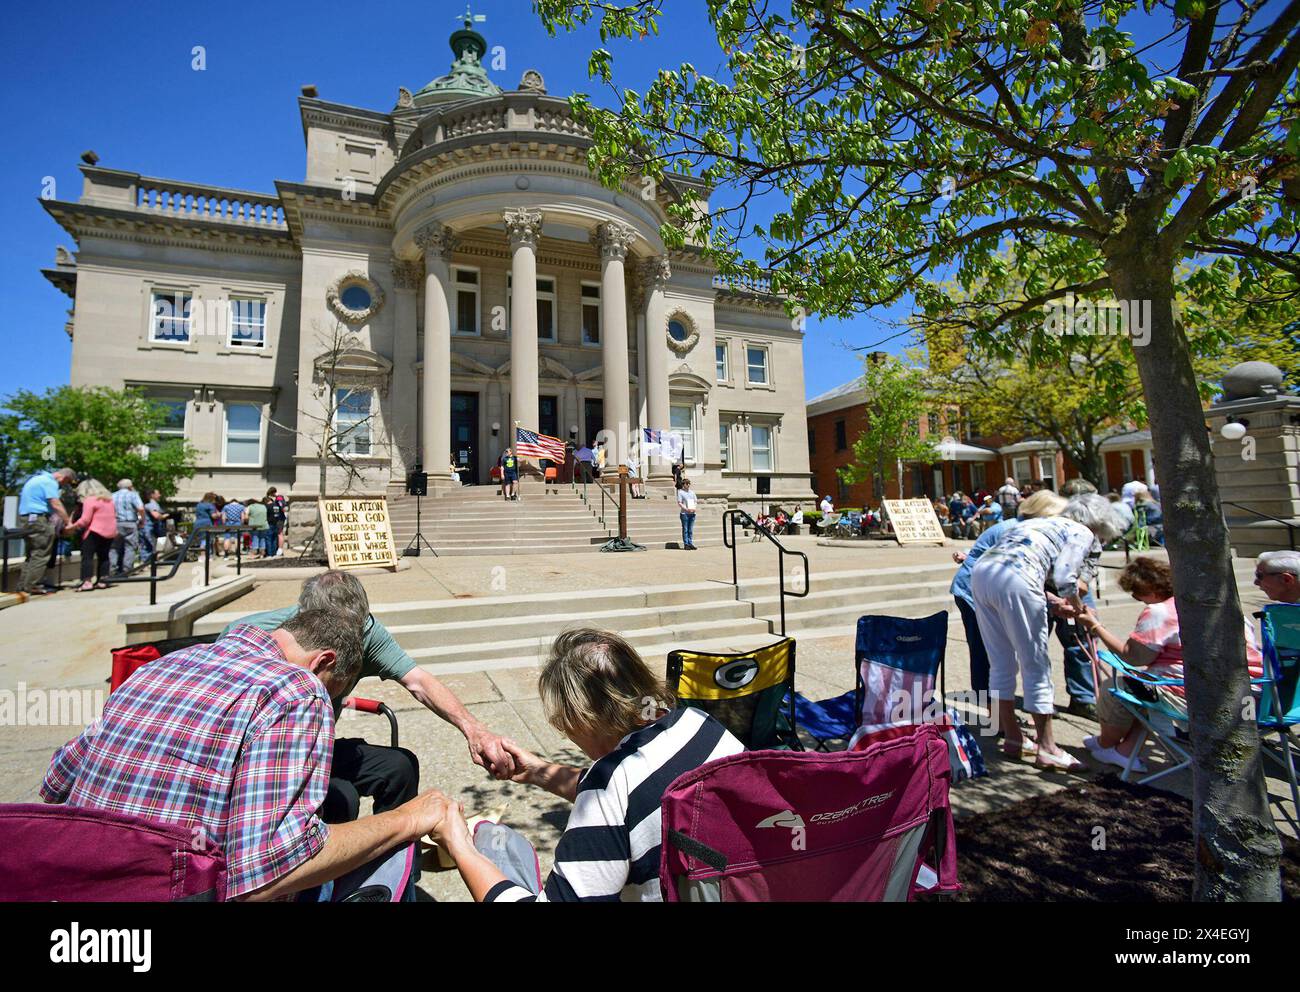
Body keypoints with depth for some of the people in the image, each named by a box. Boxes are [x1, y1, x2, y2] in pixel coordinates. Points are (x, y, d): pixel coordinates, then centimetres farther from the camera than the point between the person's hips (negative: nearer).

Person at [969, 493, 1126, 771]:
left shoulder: (1043, 522, 34)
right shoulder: (1082, 533, 13)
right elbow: (1065, 577, -4)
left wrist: (1054, 601, 30)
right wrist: (1077, 607, 16)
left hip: (981, 571, 7)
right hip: (1015, 582, -7)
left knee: (1001, 663, 17)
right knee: (1036, 666, 7)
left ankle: (1012, 738, 29)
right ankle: (1046, 748, 18)